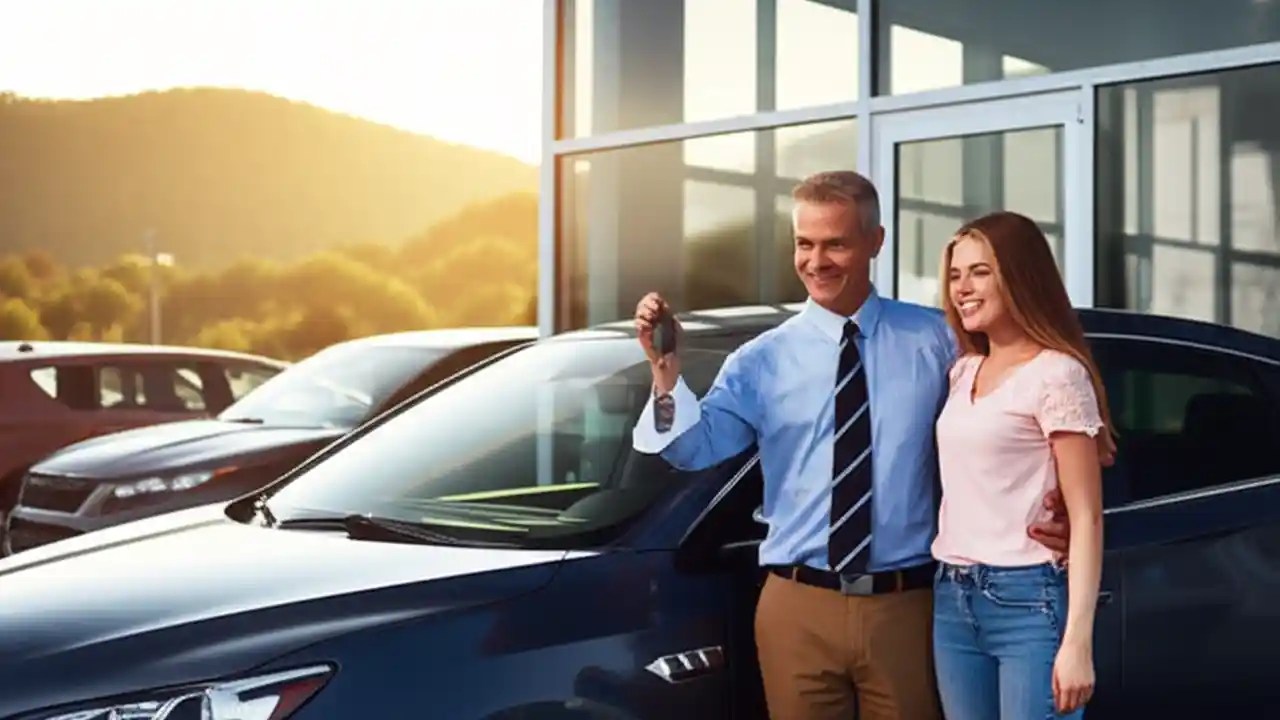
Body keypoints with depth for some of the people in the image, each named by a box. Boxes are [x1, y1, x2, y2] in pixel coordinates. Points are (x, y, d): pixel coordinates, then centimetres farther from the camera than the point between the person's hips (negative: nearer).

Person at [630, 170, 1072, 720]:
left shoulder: (935, 340, 3)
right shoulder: (763, 359, 1)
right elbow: (696, 447, -9)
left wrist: (1043, 511, -10)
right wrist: (666, 376, -25)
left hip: (906, 605, 0)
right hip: (798, 608, 0)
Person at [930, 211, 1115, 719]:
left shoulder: (1055, 373, -8)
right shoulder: (963, 372, 13)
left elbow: (1085, 517, -12)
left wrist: (1077, 640, -18)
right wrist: (952, 589, 7)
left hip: (1030, 600, -7)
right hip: (953, 599, 7)